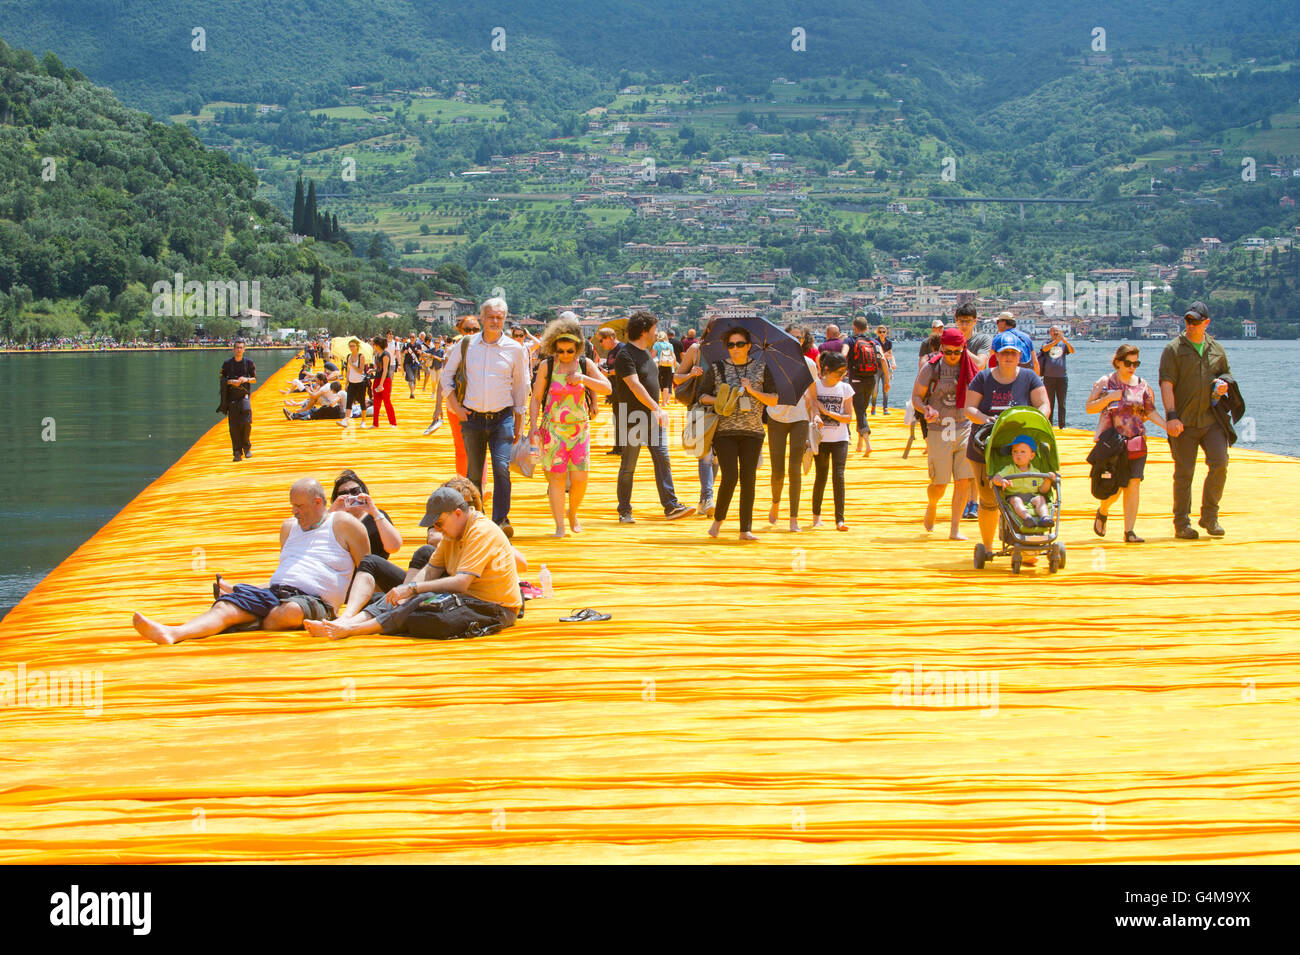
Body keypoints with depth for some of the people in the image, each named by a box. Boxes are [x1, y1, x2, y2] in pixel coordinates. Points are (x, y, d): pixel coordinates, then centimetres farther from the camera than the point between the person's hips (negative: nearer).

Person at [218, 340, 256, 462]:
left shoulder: (249, 362, 5)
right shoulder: (227, 363, 4)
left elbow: (254, 379, 8)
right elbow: (222, 379, 5)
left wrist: (246, 379, -12)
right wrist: (231, 382, -13)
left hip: (245, 395, 0)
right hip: (231, 397, 0)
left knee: (246, 422, -15)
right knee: (234, 426, -3)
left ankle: (247, 447, 5)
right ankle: (237, 452, 3)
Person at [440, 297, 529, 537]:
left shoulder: (515, 349, 3)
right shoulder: (466, 346, 4)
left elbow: (520, 388, 10)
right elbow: (447, 375, 13)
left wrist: (518, 424, 9)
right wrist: (456, 407, 2)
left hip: (502, 418, -1)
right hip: (472, 418, 1)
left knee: (502, 467, -15)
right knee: (474, 473, 6)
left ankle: (501, 520, -12)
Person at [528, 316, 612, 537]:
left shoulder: (585, 364, 4)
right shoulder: (546, 366, -1)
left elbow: (607, 388, -2)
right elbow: (536, 398, 3)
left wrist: (584, 379, -16)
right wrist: (533, 426, -6)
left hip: (580, 427, 1)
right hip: (553, 428, -1)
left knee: (580, 478, -3)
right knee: (557, 477, -5)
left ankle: (573, 514, 25)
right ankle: (559, 526, 1)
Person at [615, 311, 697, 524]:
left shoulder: (646, 352, 14)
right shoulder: (625, 355, -13)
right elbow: (635, 387, -22)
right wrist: (657, 409, -27)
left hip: (652, 418, 8)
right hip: (632, 420, -8)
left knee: (663, 459, -2)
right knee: (628, 466, 1)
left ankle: (671, 506, -4)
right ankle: (624, 511, 9)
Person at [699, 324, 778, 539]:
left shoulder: (761, 368, 8)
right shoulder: (717, 369, 5)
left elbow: (774, 400, 7)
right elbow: (701, 394, 10)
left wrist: (753, 391, -8)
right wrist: (717, 401, -9)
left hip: (752, 432, 2)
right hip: (724, 431, -2)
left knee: (748, 480, -1)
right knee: (730, 477, -11)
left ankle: (745, 529, 4)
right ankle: (718, 519, 12)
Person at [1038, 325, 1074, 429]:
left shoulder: (1063, 344, 8)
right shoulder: (1047, 343, 6)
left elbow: (1072, 351, -9)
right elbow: (1045, 348, -17)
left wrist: (1065, 340, -26)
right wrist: (1056, 340, -31)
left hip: (1061, 377, 1)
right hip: (1049, 377, -1)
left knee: (1062, 403, 3)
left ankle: (1062, 425, 8)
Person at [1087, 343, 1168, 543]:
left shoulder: (1142, 385, 10)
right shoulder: (1105, 383, 2)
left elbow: (1150, 411, 12)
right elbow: (1089, 407, 0)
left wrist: (1166, 425, -3)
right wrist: (1109, 398, -13)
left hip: (1136, 444, 3)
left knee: (1133, 486, -4)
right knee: (1114, 488, -5)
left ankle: (1129, 531, 1)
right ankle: (1102, 512, 28)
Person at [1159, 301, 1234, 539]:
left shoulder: (1217, 349, 13)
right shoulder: (1174, 349, 0)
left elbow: (1226, 374, 27)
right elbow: (1166, 384, -8)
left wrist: (1224, 385, 1)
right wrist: (1171, 416, -19)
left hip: (1212, 419, 3)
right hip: (1183, 422, -3)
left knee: (1219, 464, -10)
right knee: (1184, 473, -1)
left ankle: (1209, 516, 5)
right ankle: (1182, 524, 8)